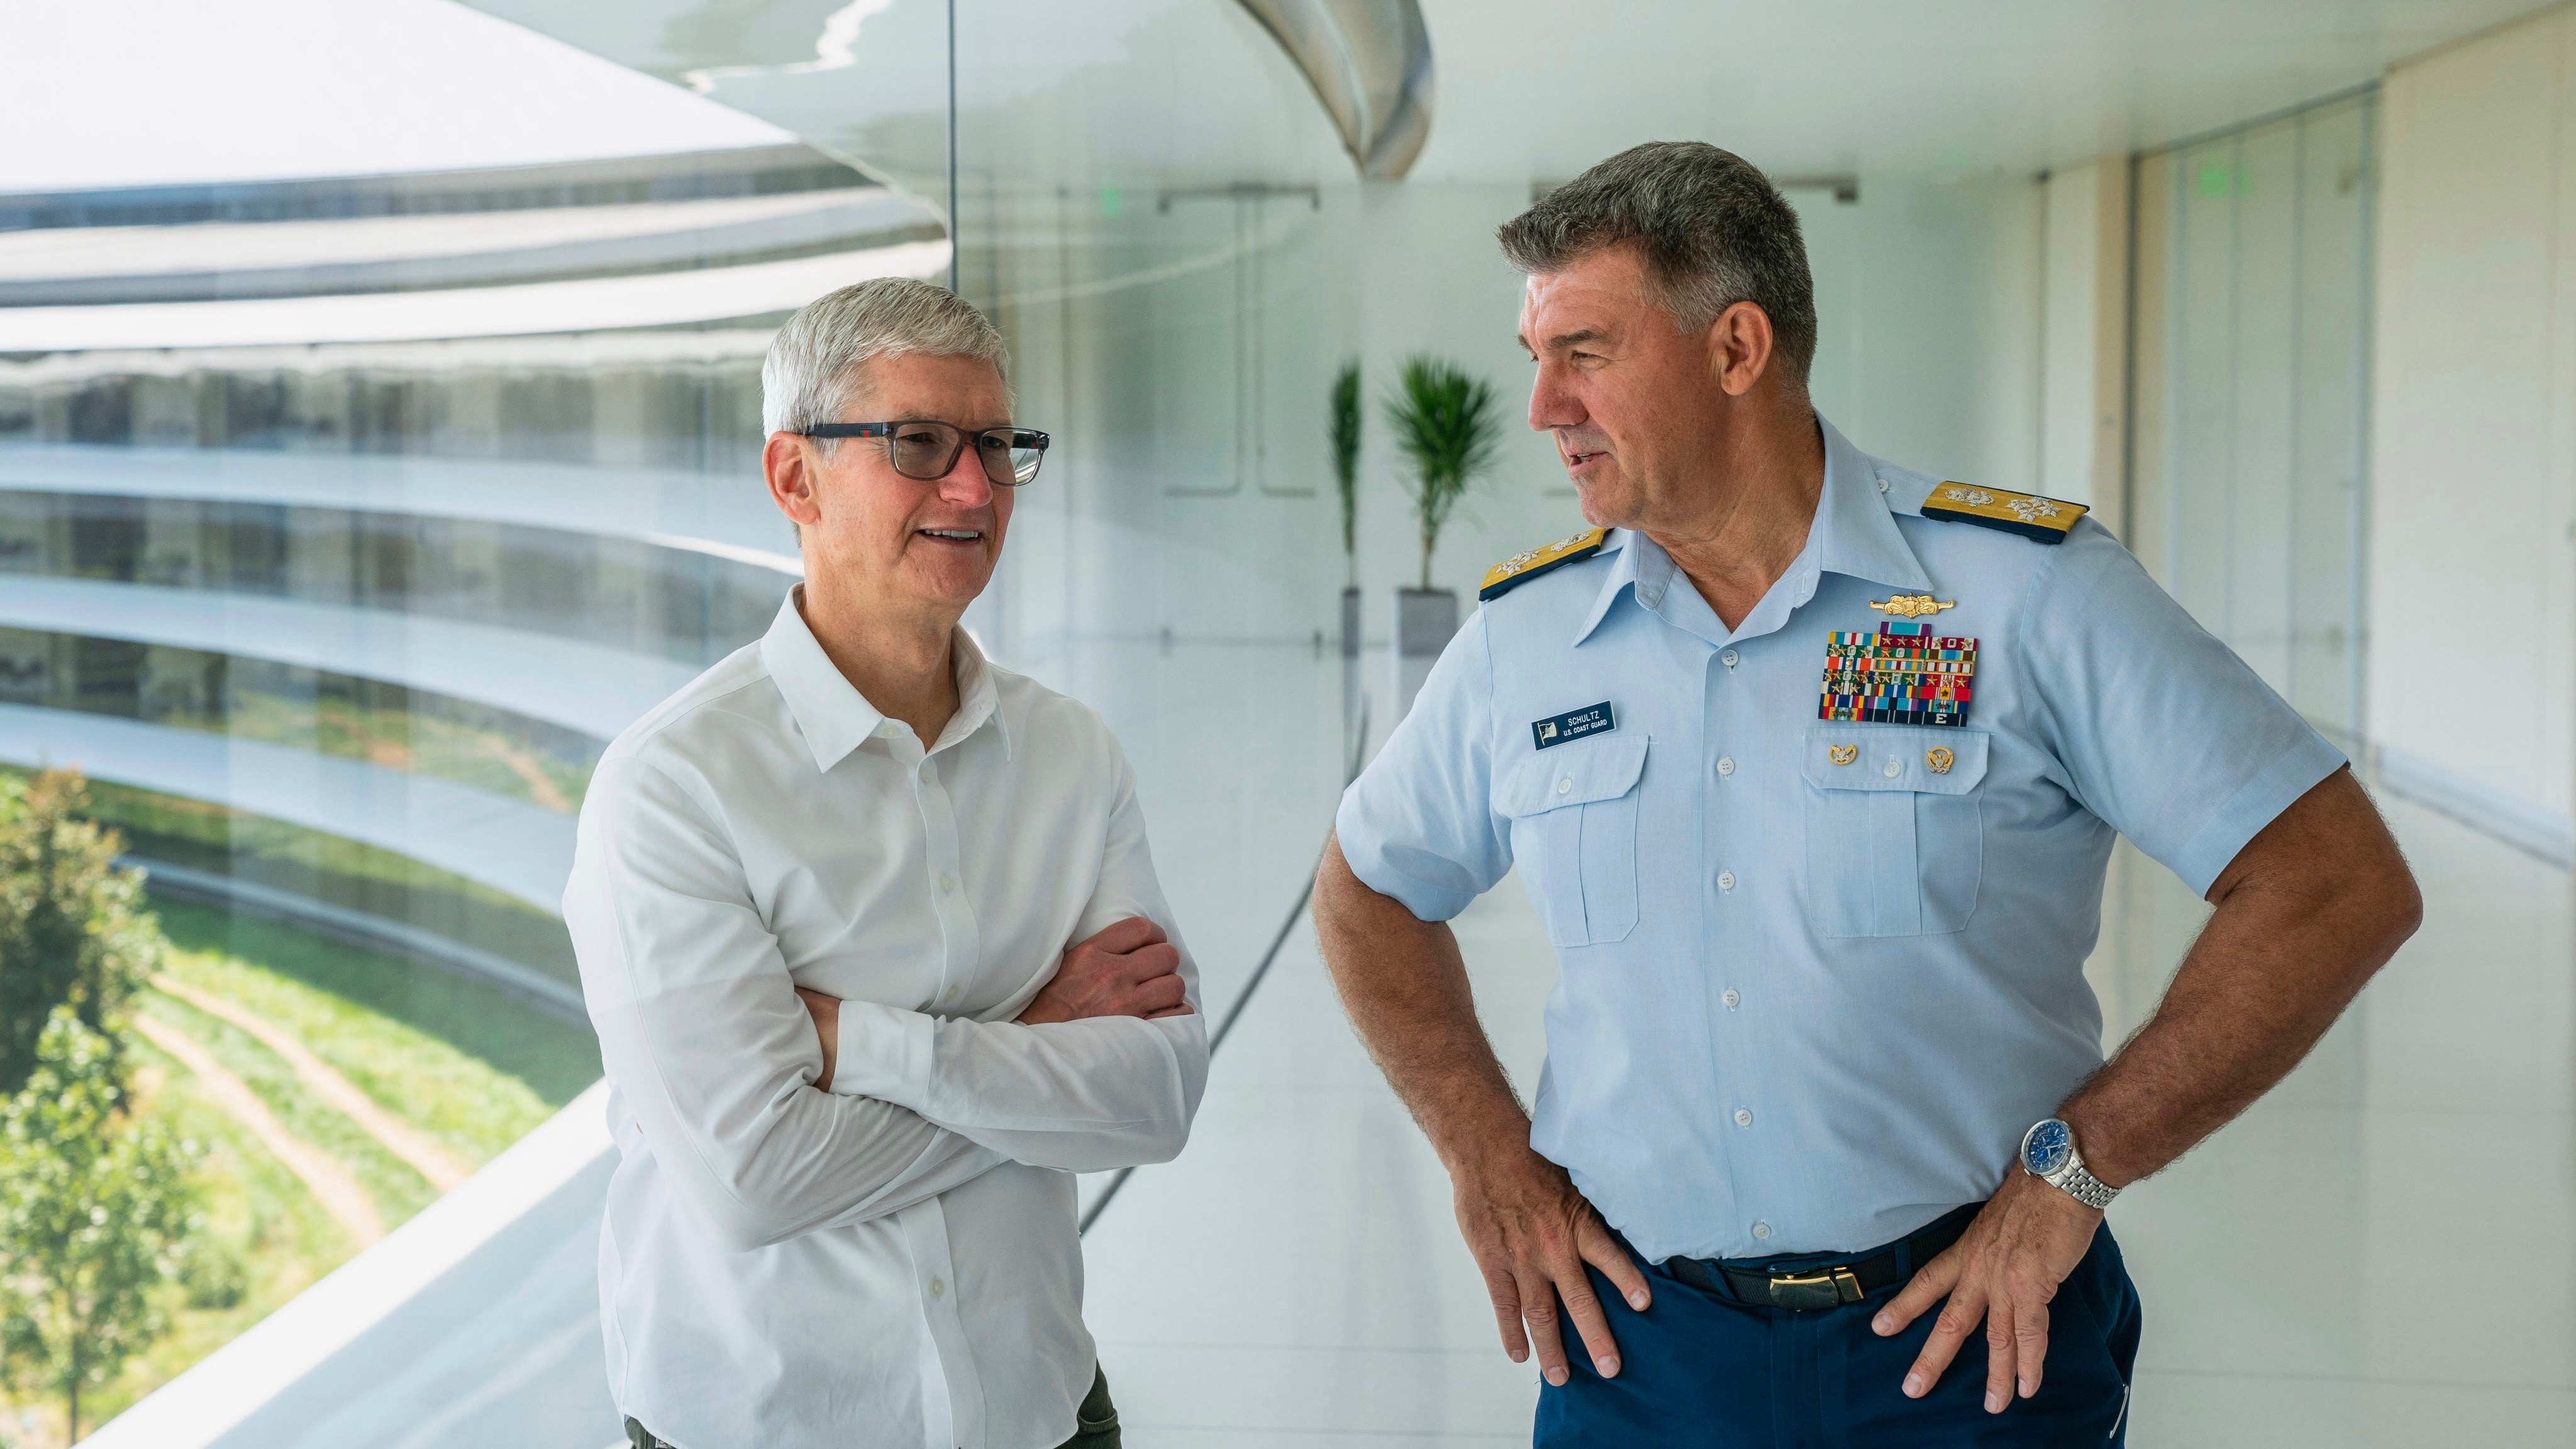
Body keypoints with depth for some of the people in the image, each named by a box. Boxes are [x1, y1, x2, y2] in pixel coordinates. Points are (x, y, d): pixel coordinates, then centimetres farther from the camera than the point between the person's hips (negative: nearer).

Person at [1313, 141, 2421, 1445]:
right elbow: (1368, 889, 17)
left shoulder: (2031, 589, -9)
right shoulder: (1526, 632, 2)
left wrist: (2072, 1168, -14)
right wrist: (1486, 1155, 4)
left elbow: (2340, 885, -11)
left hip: (1971, 1340, -3)